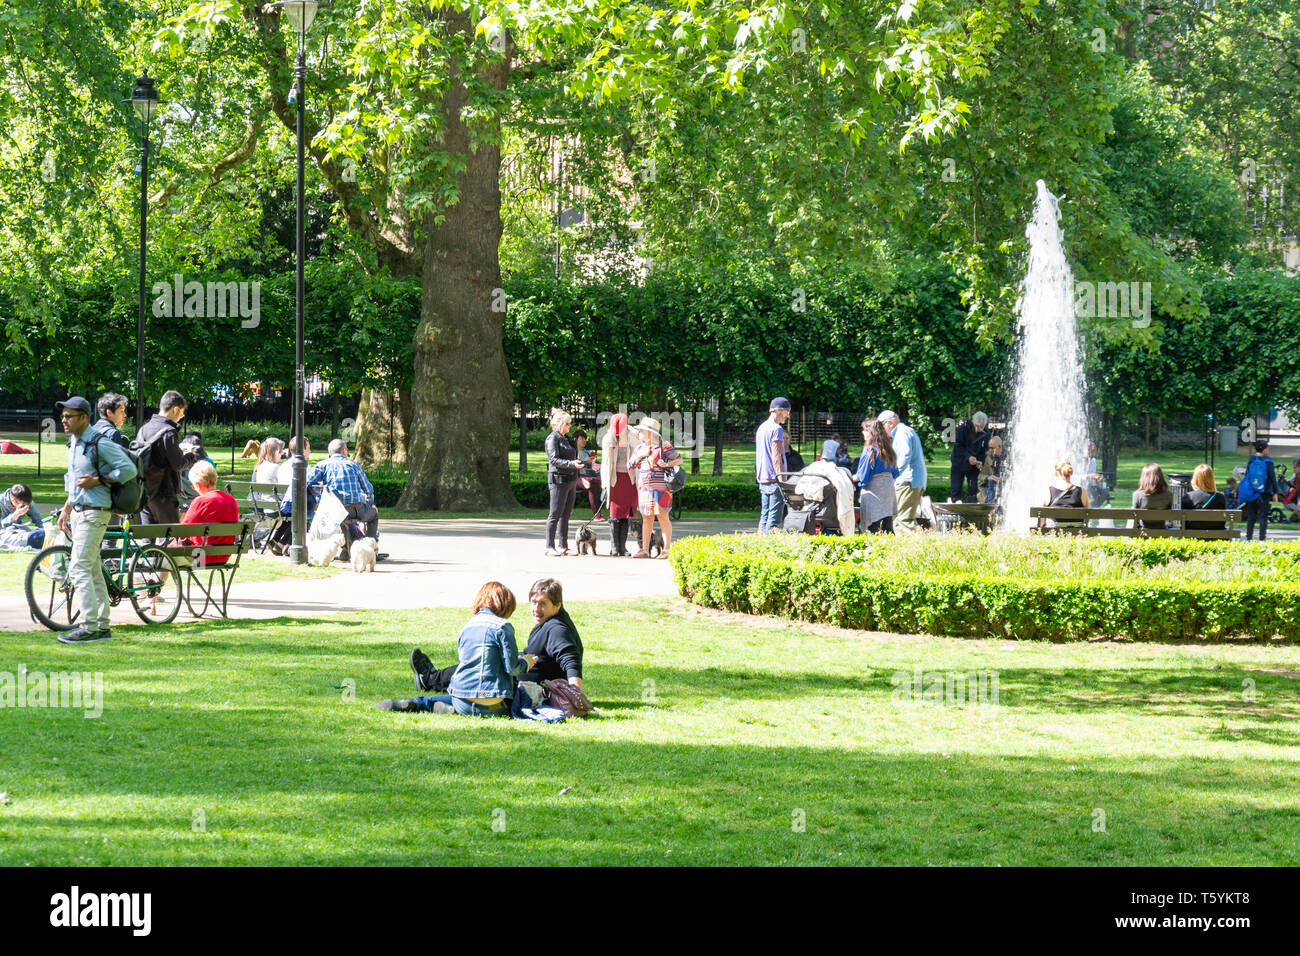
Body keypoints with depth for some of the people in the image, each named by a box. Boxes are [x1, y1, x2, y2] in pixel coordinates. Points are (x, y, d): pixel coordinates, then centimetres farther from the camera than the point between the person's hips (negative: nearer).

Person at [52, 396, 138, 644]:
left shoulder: (100, 442, -15)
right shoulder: (74, 442, 13)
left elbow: (129, 469, -18)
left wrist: (97, 480, -19)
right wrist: (66, 509, 21)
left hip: (94, 513, -10)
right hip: (79, 511, 10)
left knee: (79, 568, -13)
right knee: (93, 571, 11)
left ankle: (89, 627, -12)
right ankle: (102, 626, 16)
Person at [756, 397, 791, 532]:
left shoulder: (761, 428, 18)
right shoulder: (776, 429, -10)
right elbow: (777, 457, -16)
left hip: (762, 479, 9)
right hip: (774, 479, -9)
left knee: (765, 515, 11)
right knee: (775, 516, -8)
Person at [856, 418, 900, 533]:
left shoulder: (869, 450, -11)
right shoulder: (888, 448, 9)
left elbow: (862, 475, -11)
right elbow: (895, 473, 15)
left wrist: (850, 479, 4)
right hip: (889, 488, 7)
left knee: (873, 528, -5)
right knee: (888, 527, 7)